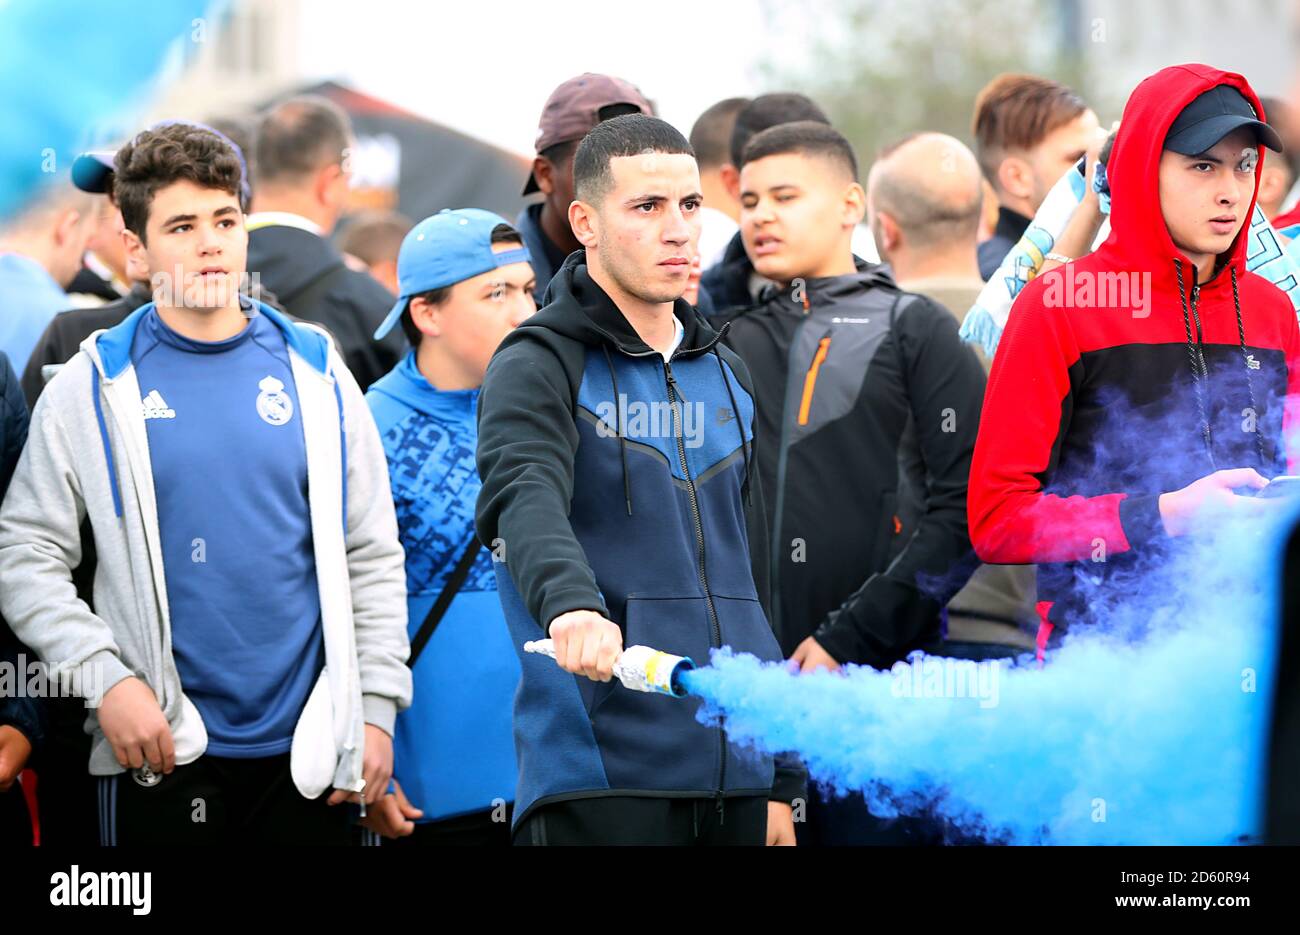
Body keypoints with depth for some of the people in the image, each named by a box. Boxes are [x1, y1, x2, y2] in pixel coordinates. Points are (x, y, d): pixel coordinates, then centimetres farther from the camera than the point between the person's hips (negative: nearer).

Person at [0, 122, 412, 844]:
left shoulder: (315, 372, 7)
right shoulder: (95, 387, 1)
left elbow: (373, 558, 8)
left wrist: (376, 707, 1)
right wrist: (106, 680, -14)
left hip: (307, 752, 2)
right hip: (160, 754, -2)